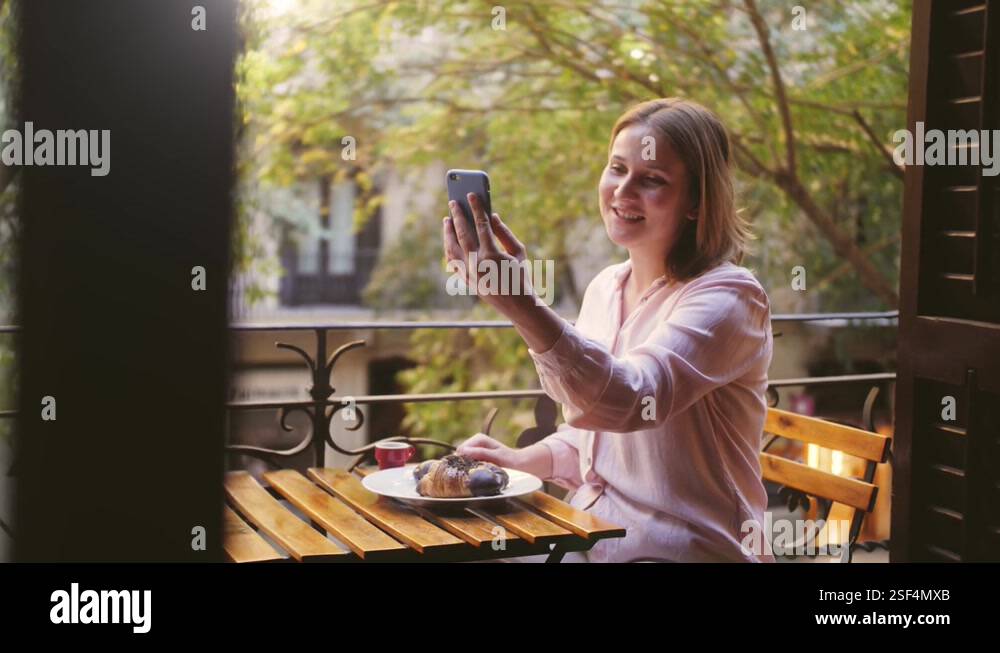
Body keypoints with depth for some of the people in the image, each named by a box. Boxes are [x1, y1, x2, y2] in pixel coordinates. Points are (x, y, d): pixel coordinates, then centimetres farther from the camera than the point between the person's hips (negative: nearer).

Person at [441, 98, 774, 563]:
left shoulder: (728, 296, -14)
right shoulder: (604, 288, 8)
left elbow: (629, 401, -31)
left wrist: (521, 307, -43)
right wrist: (522, 460, 1)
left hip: (680, 550, -6)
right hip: (589, 535, 6)